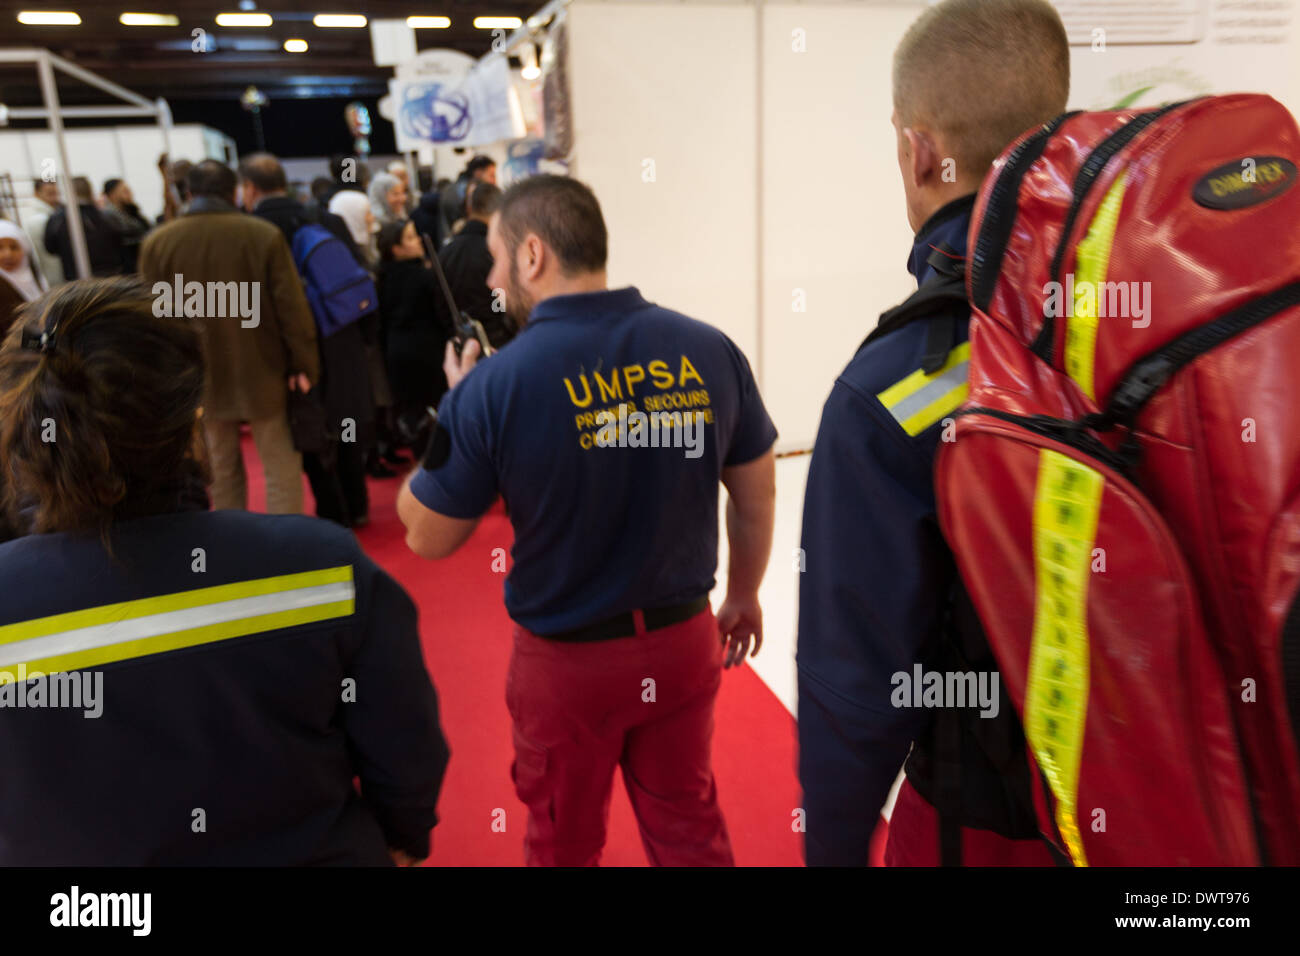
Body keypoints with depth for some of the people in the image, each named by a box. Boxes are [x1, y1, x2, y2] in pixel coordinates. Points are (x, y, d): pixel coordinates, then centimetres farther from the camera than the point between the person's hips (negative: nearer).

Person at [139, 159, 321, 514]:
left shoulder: (157, 242, -1)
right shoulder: (264, 234, -9)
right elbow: (292, 307, -10)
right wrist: (305, 363, -3)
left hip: (200, 378, 3)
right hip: (261, 372, -2)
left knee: (221, 471, 15)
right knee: (282, 468, 7)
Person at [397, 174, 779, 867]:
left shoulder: (494, 385, -21)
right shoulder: (709, 350, -10)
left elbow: (427, 537, -10)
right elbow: (758, 491, 1)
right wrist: (744, 595, 16)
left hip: (567, 659, -2)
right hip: (685, 641, 3)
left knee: (564, 841, 25)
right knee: (688, 824, 24)